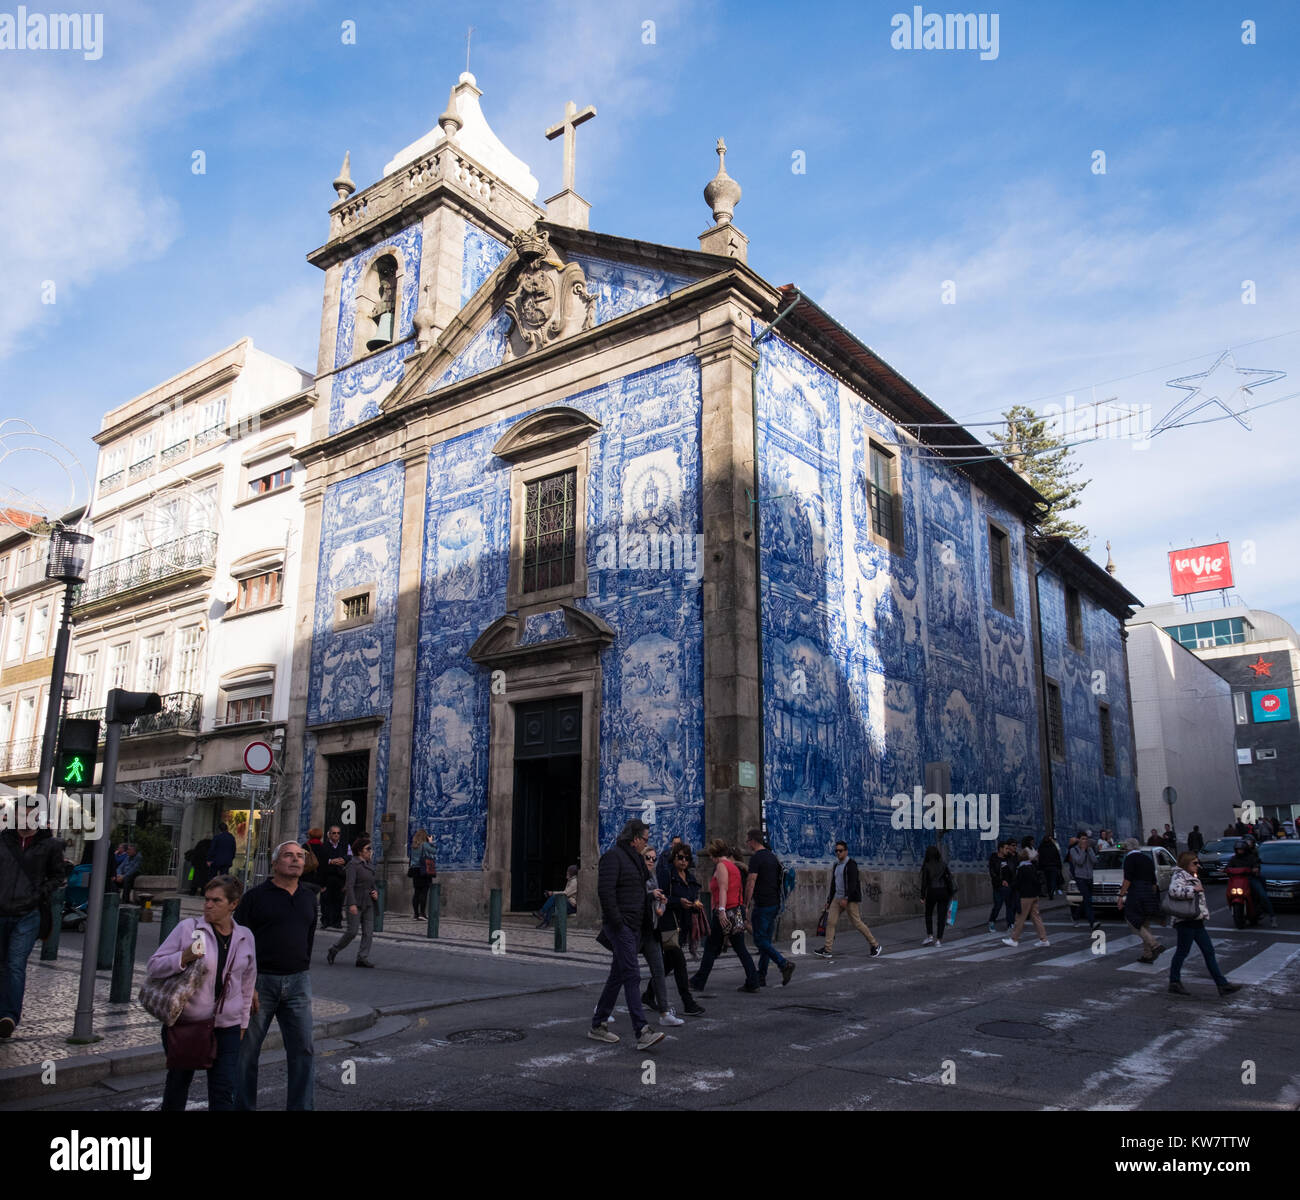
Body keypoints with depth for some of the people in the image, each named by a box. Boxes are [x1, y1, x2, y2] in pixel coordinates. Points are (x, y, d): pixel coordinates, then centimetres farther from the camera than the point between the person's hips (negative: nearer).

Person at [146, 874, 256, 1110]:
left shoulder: (245, 937, 5)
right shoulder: (187, 929, -6)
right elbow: (153, 967, -5)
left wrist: (243, 1022, 17)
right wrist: (183, 958, -22)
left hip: (227, 1028, 2)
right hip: (184, 1022, -1)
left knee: (224, 1094, -1)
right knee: (178, 1084, 13)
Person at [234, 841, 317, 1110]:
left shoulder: (308, 899, 11)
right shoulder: (256, 896, -3)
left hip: (298, 982, 4)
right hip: (260, 980, -3)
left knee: (303, 1049, 3)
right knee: (246, 1050, 8)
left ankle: (301, 1106, 11)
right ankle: (243, 1106, 22)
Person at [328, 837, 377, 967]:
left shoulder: (370, 865, 14)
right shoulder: (353, 864, -9)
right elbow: (350, 885, -17)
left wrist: (376, 892, 2)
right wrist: (352, 904, -24)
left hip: (368, 903, 7)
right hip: (356, 903, -7)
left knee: (368, 932, 1)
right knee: (352, 932, -5)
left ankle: (362, 958, 6)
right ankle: (333, 951, 17)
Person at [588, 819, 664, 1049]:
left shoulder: (635, 859, 19)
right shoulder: (613, 856, -11)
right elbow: (605, 890, -19)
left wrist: (651, 894, 11)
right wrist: (616, 922, -21)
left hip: (634, 926, 10)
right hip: (620, 926, -10)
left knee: (618, 976, 12)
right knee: (632, 975, -14)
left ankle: (597, 1026, 21)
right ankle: (642, 1032, -17)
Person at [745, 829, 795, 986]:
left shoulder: (756, 858, -13)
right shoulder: (773, 857, 15)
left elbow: (751, 883, -17)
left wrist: (746, 906, -12)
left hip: (762, 905, -9)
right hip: (775, 904, 9)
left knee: (760, 940, -4)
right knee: (766, 940, 10)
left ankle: (784, 964, -16)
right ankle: (761, 977, 13)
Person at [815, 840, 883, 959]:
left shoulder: (851, 864, -11)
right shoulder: (837, 865, 15)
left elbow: (852, 883, -20)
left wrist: (846, 898, -27)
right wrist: (829, 900, 19)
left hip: (850, 899, -7)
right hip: (837, 898, 7)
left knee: (856, 923, -4)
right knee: (830, 921, -3)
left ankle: (875, 945, 12)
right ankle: (827, 950, -2)